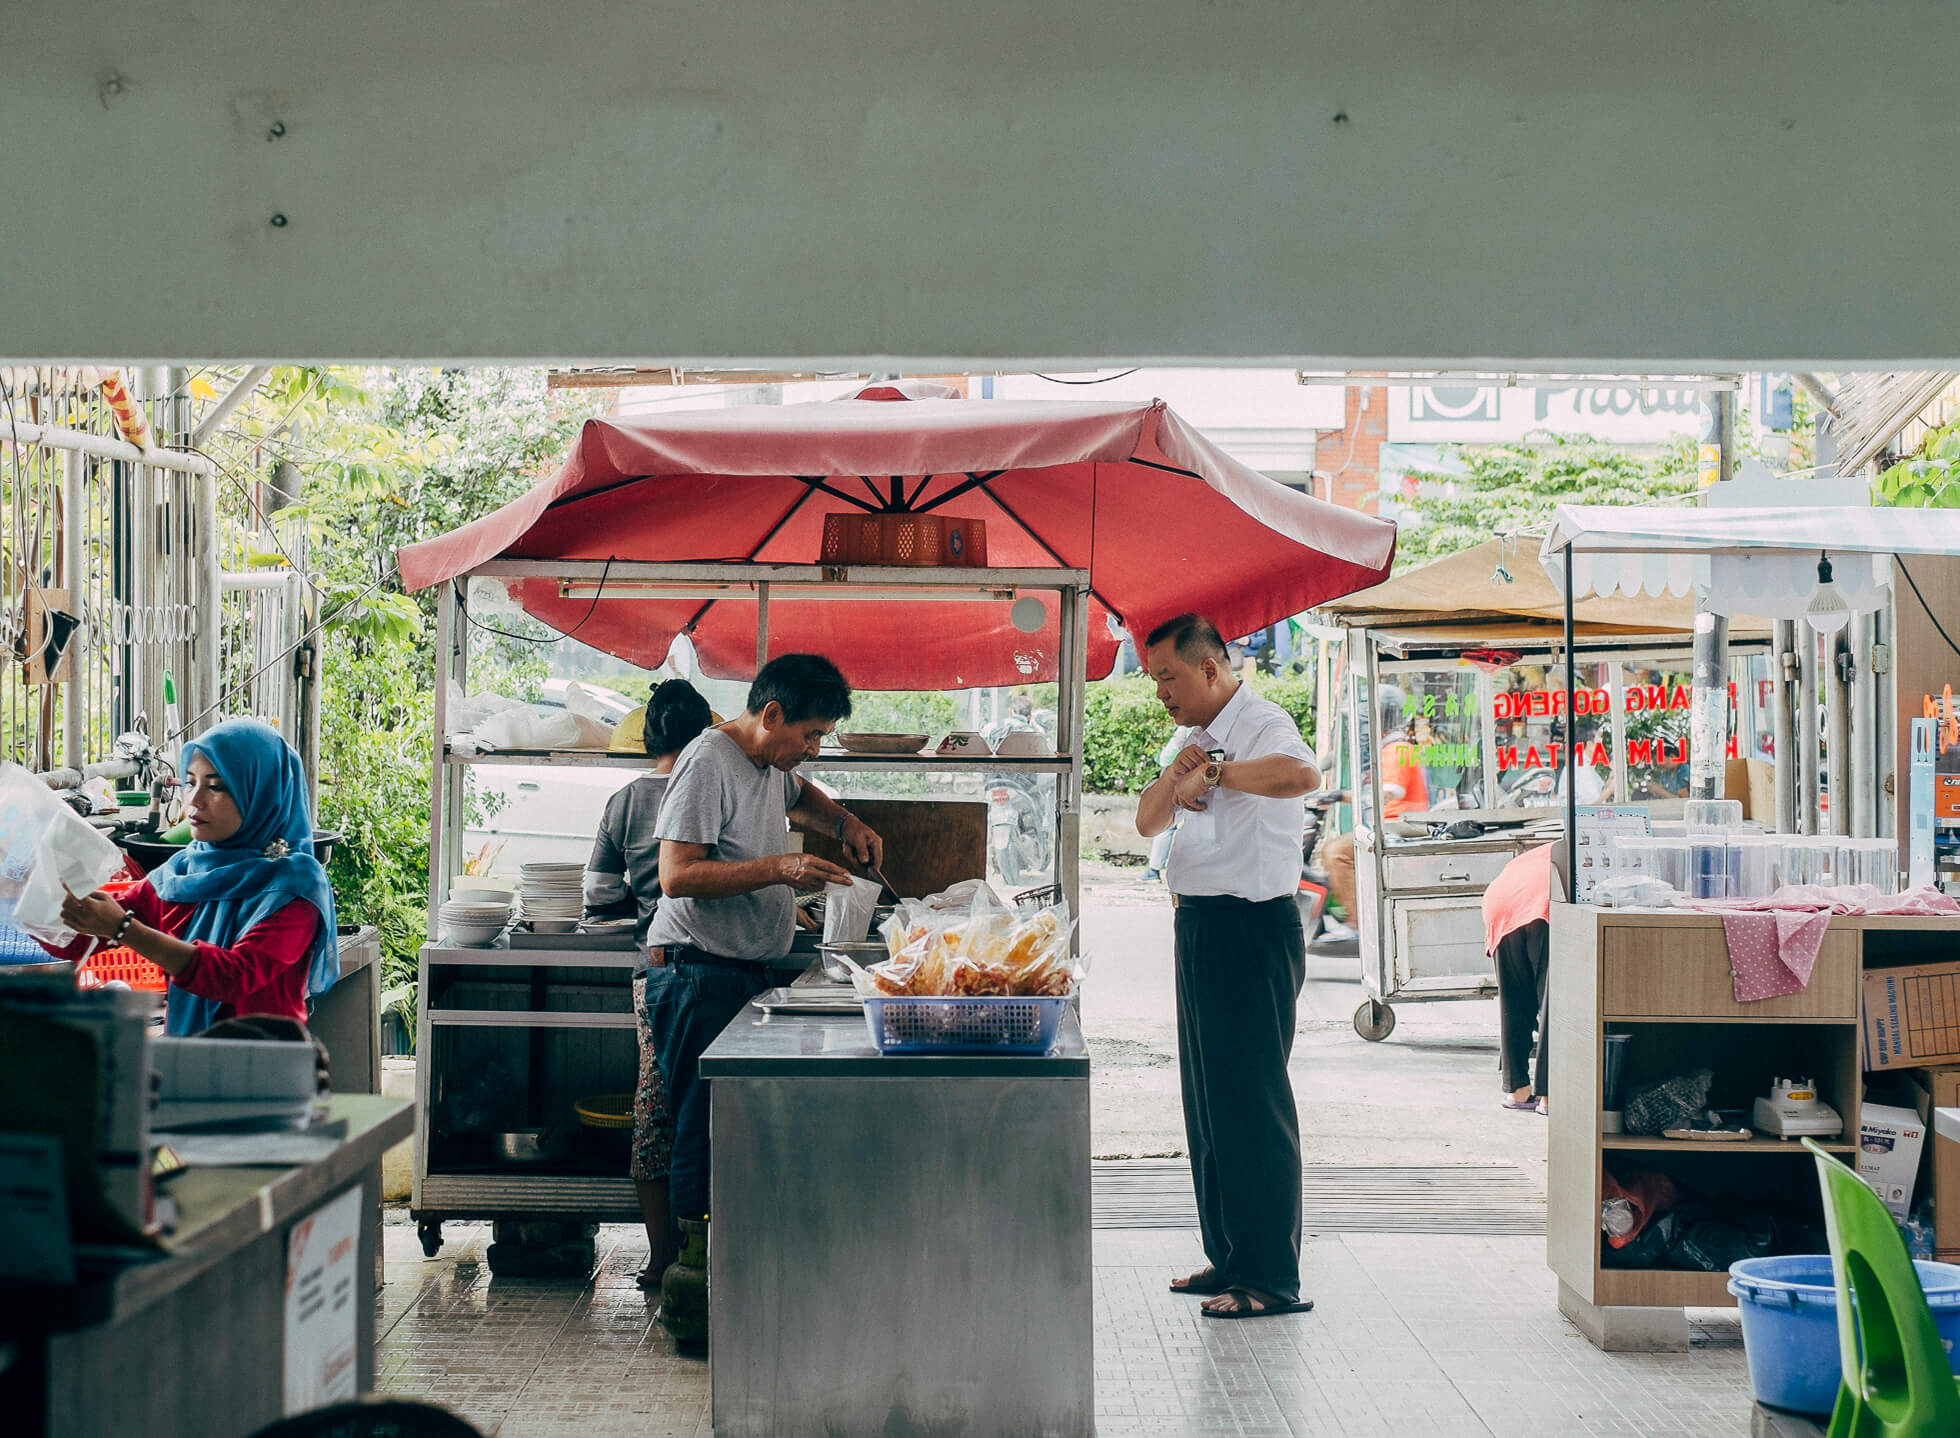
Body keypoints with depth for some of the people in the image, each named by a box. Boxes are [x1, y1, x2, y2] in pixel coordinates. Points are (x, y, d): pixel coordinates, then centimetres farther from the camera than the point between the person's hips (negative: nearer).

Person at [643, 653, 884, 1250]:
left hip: (750, 973, 9)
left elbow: (801, 797, 41)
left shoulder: (770, 761, 15)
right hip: (700, 973, -9)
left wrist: (845, 823, 19)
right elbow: (677, 875, -21)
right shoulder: (708, 763, -14)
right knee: (706, 1132, -9)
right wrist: (780, 869, -25)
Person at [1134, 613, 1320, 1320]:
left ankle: (1274, 1280, -4)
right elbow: (1148, 822, 17)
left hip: (1251, 931, -10)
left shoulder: (1260, 724, -13)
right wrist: (1175, 777, -2)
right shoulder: (1201, 737, 17)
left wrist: (1213, 771, -27)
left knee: (1251, 1102, -8)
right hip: (1201, 928, 10)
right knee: (1208, 1099, 15)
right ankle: (1229, 1258, 25)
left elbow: (1302, 773, -36)